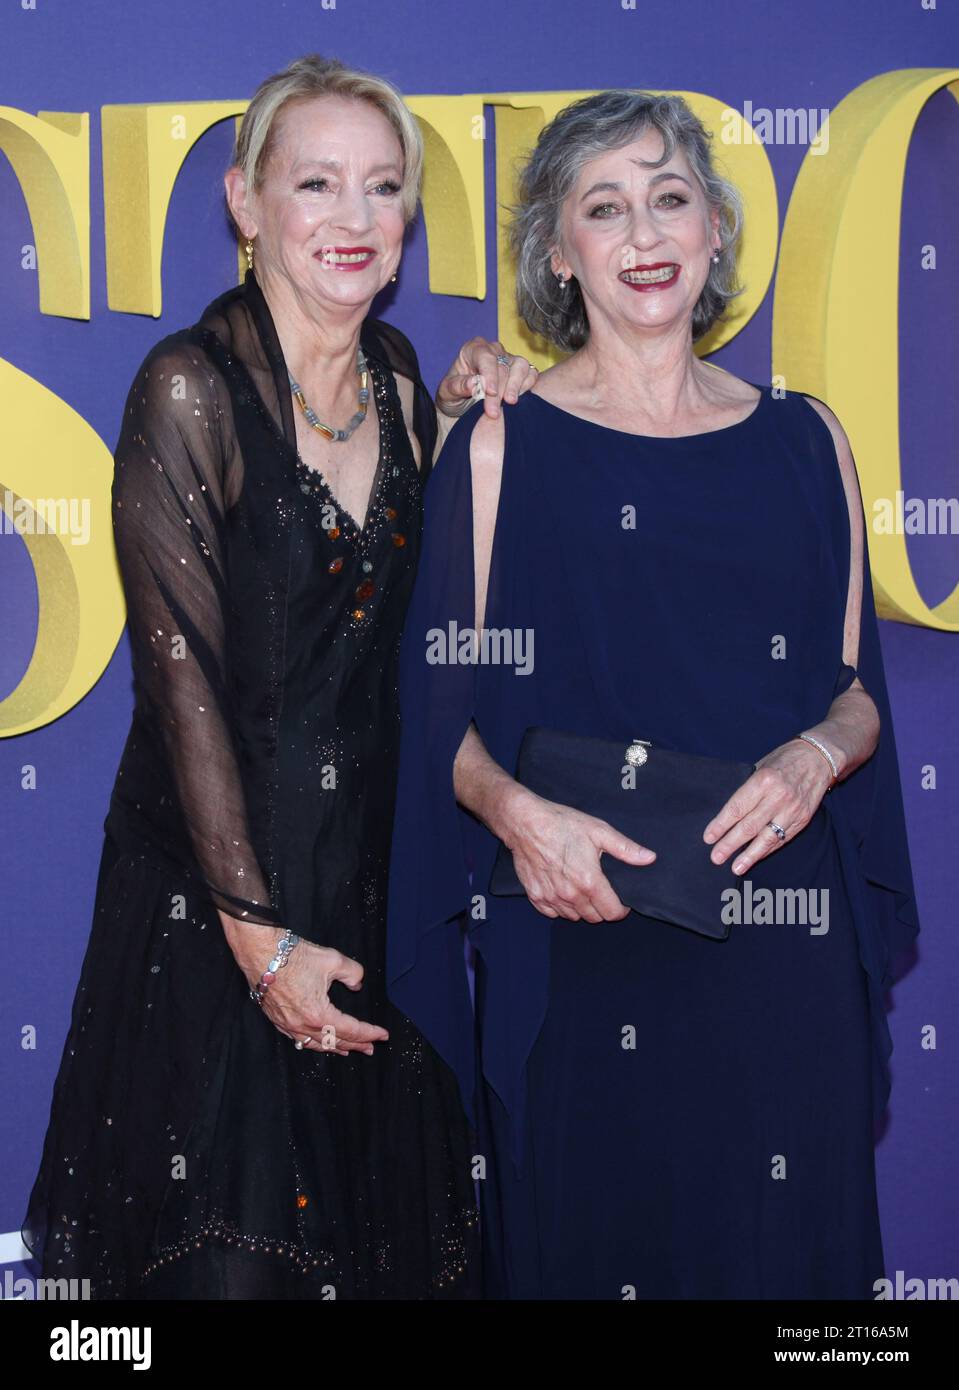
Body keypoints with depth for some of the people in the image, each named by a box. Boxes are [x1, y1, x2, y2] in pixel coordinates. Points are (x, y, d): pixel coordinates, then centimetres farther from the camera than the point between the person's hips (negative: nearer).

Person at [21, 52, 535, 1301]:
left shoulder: (396, 373, 5)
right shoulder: (192, 388, -16)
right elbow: (183, 675, -18)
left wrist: (453, 430, -1)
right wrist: (260, 933, -19)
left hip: (373, 858, 6)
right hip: (215, 875, -6)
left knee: (377, 1209, 18)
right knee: (231, 1239, 7)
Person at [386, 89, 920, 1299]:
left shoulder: (804, 439, 8)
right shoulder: (501, 448, 2)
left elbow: (858, 686, 12)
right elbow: (449, 711, 0)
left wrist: (816, 755, -10)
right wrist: (518, 812, -18)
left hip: (785, 938, 2)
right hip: (576, 938, -2)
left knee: (782, 1243, 9)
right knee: (582, 1240, 5)